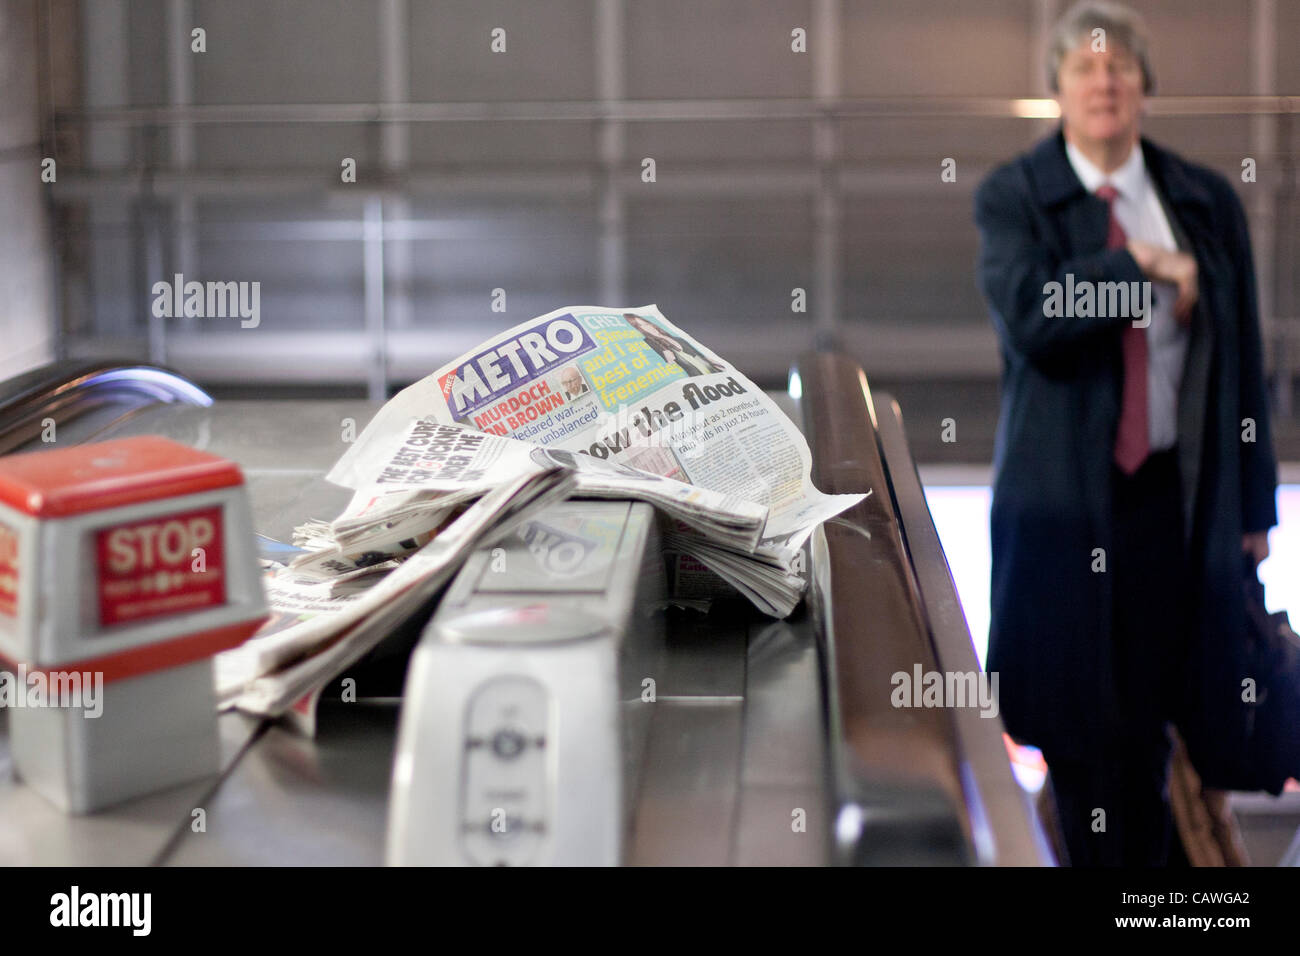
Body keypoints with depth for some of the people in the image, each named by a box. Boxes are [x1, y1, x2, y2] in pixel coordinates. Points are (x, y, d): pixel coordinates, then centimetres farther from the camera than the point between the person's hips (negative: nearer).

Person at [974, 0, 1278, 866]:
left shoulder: (1208, 202, 7)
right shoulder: (1011, 198, 0)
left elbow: (1243, 361, 9)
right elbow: (1027, 318, -19)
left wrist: (1254, 502, 8)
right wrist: (1142, 264, -15)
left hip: (1173, 497, 2)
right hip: (1063, 496, -2)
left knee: (1149, 728, 7)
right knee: (1076, 728, 4)